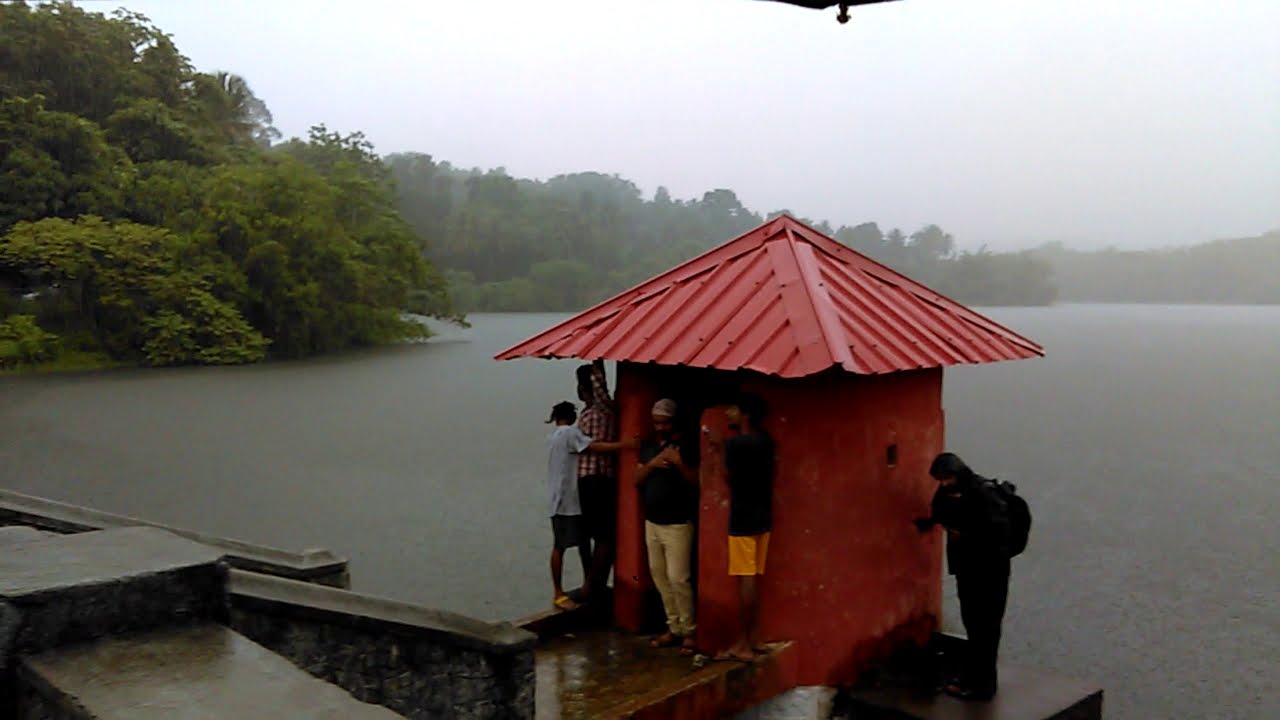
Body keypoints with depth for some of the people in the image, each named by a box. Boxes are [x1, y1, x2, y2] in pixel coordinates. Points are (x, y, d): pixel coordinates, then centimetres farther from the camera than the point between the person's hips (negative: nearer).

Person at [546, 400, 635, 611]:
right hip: (565, 500, -10)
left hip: (572, 499, 10)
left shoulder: (553, 435, 17)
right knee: (560, 546, -5)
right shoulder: (569, 433, -12)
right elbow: (596, 447, -24)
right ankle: (558, 594, 0)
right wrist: (627, 444, -28)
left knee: (583, 543, 13)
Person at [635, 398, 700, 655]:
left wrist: (680, 464, -25)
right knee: (659, 577, 9)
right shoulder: (648, 447, 11)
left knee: (678, 578, -9)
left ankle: (689, 632, 1)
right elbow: (637, 481, 5)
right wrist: (652, 464, -12)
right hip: (652, 523, 6)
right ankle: (674, 628, 18)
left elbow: (696, 483, -10)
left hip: (678, 525, -6)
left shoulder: (686, 447, -7)